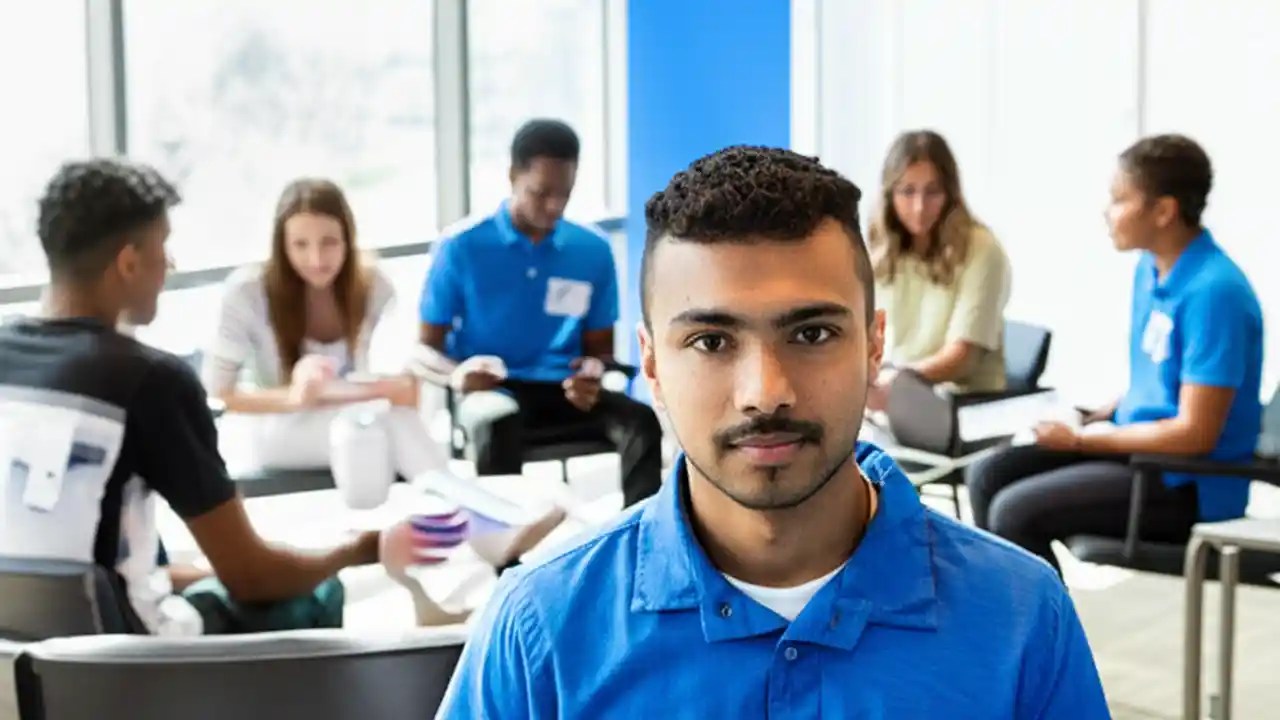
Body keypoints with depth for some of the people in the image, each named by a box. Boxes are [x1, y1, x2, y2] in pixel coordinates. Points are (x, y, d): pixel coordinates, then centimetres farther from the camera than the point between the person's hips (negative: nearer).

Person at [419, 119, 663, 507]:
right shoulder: (462, 248, -1)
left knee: (641, 421, -29)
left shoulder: (594, 250, 7)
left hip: (565, 391, 3)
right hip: (494, 390, -3)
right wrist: (458, 373, -21)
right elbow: (429, 347, 4)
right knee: (498, 423, -41)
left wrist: (594, 373, -12)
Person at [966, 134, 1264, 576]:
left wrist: (1081, 440, -15)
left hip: (1189, 484, -9)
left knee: (1016, 510, -20)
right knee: (989, 477, 1)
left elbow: (1195, 434, -23)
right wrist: (1098, 416, 2)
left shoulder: (1213, 291, -22)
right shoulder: (1151, 269, 7)